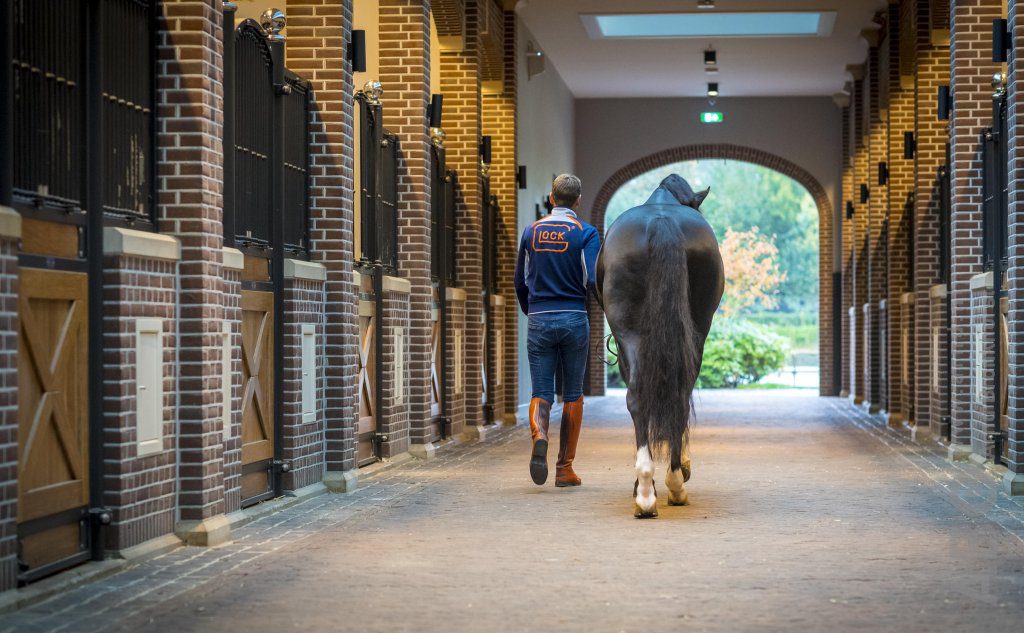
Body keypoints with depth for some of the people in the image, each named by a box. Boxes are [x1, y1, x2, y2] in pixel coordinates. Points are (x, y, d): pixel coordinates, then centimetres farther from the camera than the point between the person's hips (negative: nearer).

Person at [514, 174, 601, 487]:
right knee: (573, 395, 8)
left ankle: (539, 435, -29)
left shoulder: (532, 232, 7)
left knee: (541, 393, 3)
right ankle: (565, 469, 9)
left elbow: (520, 281, 14)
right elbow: (592, 281, -13)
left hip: (539, 320, 2)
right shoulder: (586, 233, -4)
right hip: (574, 319, -2)